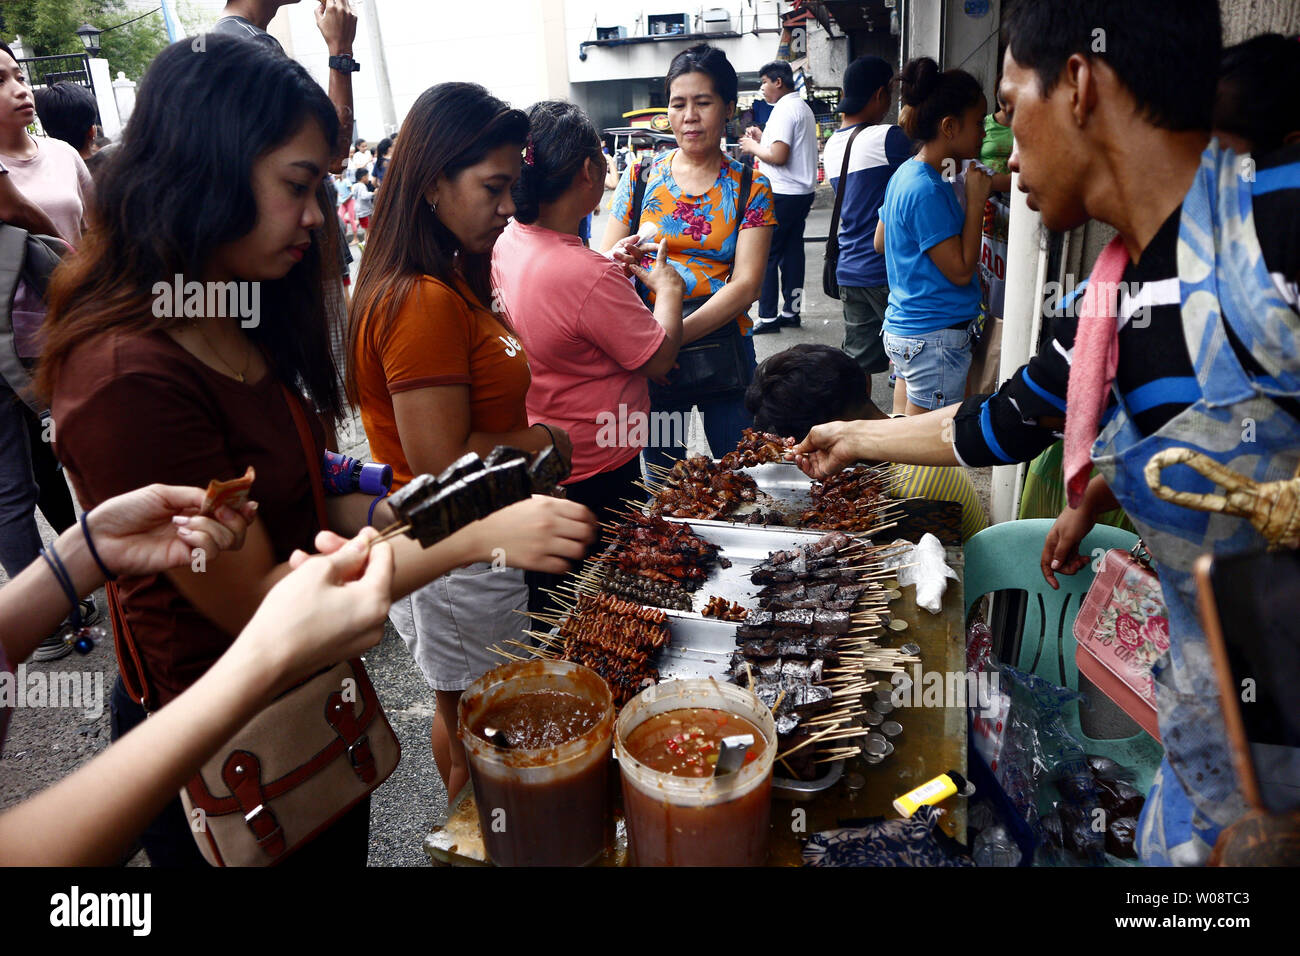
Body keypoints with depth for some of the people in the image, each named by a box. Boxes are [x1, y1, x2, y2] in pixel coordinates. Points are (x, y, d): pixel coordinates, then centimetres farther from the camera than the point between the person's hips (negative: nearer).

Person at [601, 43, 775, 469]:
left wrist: (676, 333, -23)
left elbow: (747, 283, -10)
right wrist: (619, 258, -21)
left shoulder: (750, 187, 1)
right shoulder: (641, 175, 4)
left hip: (722, 352, 0)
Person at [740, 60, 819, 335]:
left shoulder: (784, 109, -14)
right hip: (803, 191, 10)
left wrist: (753, 147, -7)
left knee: (765, 254, -4)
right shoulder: (803, 107, 18)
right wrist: (763, 138, 16)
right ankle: (791, 311, 17)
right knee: (792, 251, 12)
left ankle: (768, 317, -3)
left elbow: (779, 156, -22)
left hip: (782, 194, -10)